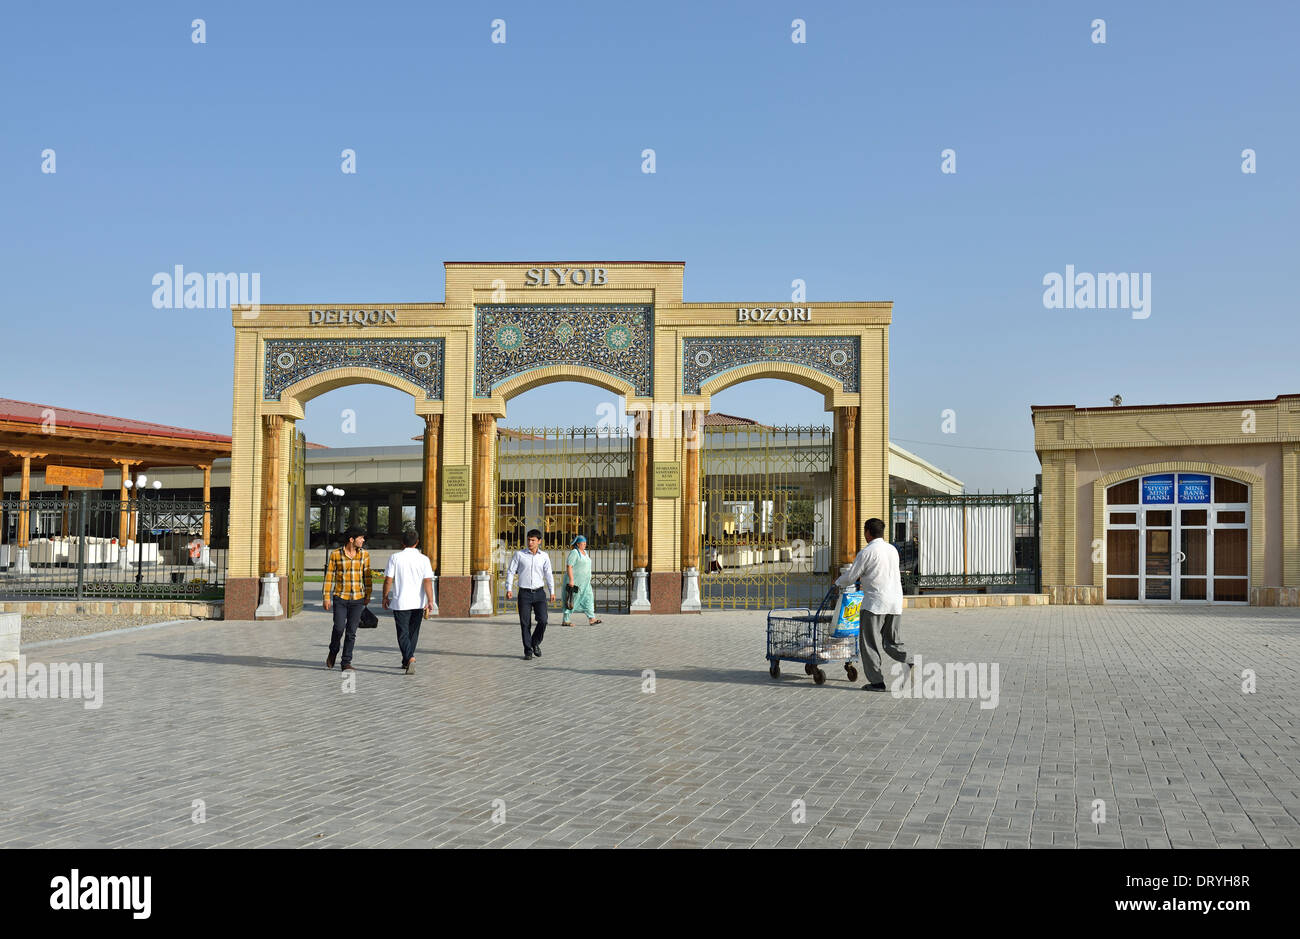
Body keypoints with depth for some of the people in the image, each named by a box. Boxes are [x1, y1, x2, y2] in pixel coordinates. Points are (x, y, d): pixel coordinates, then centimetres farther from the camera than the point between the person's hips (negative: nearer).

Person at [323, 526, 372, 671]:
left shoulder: (364, 554, 1)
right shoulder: (335, 554, -5)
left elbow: (367, 576, 8)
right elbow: (329, 576, -1)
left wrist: (368, 596, 8)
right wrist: (327, 597, -3)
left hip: (357, 599, 2)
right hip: (340, 598, -2)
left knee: (351, 631, 0)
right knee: (339, 628, -8)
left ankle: (346, 662, 8)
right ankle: (333, 652, 22)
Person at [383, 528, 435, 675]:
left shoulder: (395, 557, -5)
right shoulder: (423, 559, -3)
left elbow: (388, 580, -5)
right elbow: (428, 581, -8)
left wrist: (385, 597, 8)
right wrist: (430, 602, -7)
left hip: (400, 602, -2)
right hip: (418, 602, 2)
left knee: (403, 633, 1)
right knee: (413, 632, 17)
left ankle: (410, 658, -20)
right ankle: (406, 661, 28)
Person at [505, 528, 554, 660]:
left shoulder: (544, 556, 6)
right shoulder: (519, 554, 1)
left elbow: (548, 574, 9)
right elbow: (511, 571, 3)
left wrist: (552, 591, 2)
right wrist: (509, 589, -6)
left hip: (539, 593, 1)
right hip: (524, 593, -1)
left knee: (543, 620, -11)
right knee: (525, 623, -1)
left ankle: (535, 643, 14)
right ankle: (528, 651, 11)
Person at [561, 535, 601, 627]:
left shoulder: (585, 552, 14)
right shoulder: (574, 553, -14)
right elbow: (569, 566, -20)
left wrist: (588, 580, 22)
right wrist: (571, 580, -25)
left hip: (584, 582, 9)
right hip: (574, 581, -9)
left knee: (588, 598, 0)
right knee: (571, 600, -2)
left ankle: (591, 619, -4)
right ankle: (565, 620, 7)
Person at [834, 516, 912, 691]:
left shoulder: (866, 552, -9)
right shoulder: (893, 550, 13)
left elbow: (850, 577, -4)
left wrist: (838, 583, 17)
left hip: (875, 602, -7)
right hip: (895, 602, 7)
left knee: (869, 643, 3)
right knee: (892, 642, 14)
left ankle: (876, 681, 2)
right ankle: (910, 666, -8)